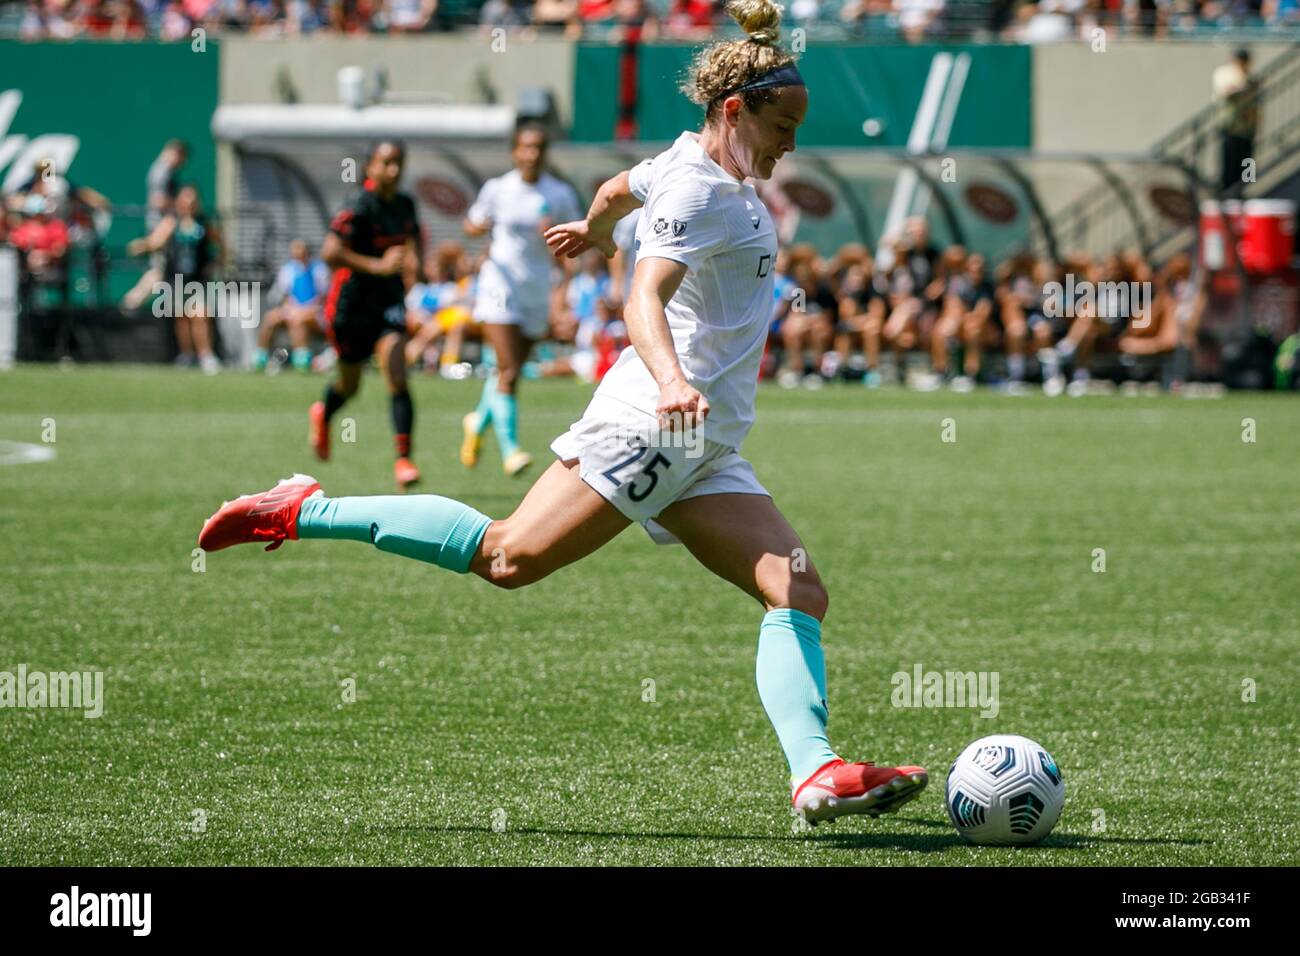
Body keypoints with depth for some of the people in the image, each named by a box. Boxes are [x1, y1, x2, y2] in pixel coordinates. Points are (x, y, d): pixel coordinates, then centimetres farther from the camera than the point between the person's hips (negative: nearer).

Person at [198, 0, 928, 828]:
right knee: (510, 557, -15)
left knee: (800, 593, -6)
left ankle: (817, 775, -19)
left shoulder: (695, 164, 18)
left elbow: (621, 187, 39)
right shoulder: (697, 192, -11)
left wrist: (595, 230, 61)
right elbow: (645, 299, -26)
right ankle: (305, 512, -4)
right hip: (646, 425, -10)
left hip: (706, 452, 10)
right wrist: (671, 381, -44)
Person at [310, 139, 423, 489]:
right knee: (349, 385, 15)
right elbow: (329, 252, -28)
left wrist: (413, 259, 5)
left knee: (397, 379, -15)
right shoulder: (359, 207, -18)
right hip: (351, 303, -4)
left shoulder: (405, 204, 3)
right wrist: (377, 266, -32)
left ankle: (403, 459, -16)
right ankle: (323, 415, 50)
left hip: (389, 301, 4)